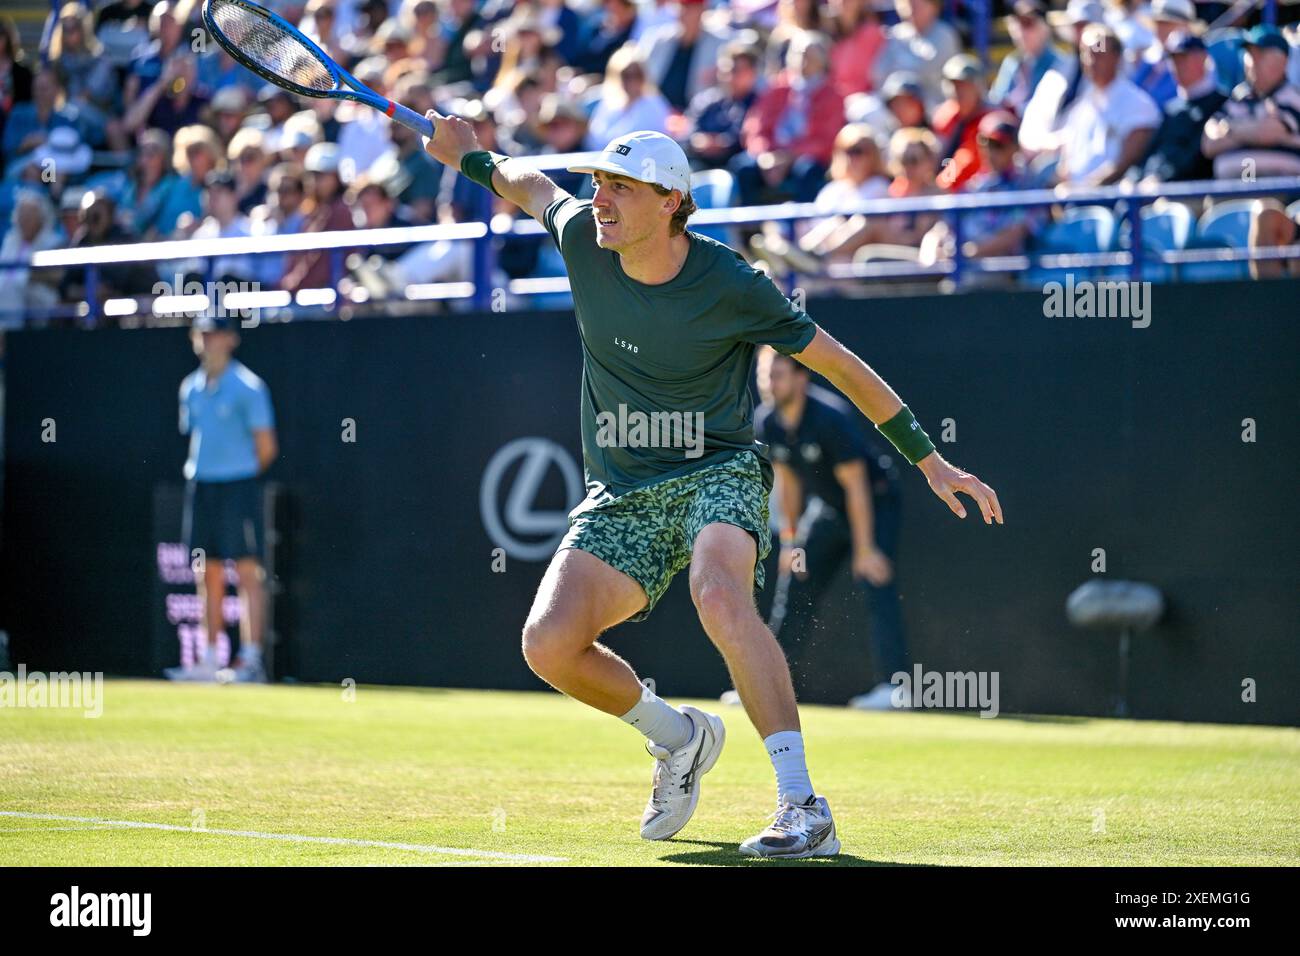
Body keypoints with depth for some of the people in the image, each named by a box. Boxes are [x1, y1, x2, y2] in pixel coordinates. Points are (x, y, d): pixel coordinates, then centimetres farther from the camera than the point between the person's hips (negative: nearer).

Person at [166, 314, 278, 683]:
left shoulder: (247, 387, -7)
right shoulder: (190, 388, 11)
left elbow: (266, 447, -6)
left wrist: (241, 474, 5)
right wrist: (202, 472, 11)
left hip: (238, 486, -6)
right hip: (200, 486, 6)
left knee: (248, 573, -8)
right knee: (208, 577, 8)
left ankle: (251, 660, -11)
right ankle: (208, 660, 10)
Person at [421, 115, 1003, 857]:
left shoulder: (728, 285, -15)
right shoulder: (583, 238, -4)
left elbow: (839, 364, -6)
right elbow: (533, 186, 23)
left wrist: (930, 462, -4)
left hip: (717, 474, -5)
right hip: (622, 496, 5)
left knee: (721, 599, -37)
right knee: (550, 643, -17)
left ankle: (805, 809, -38)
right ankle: (679, 736, 13)